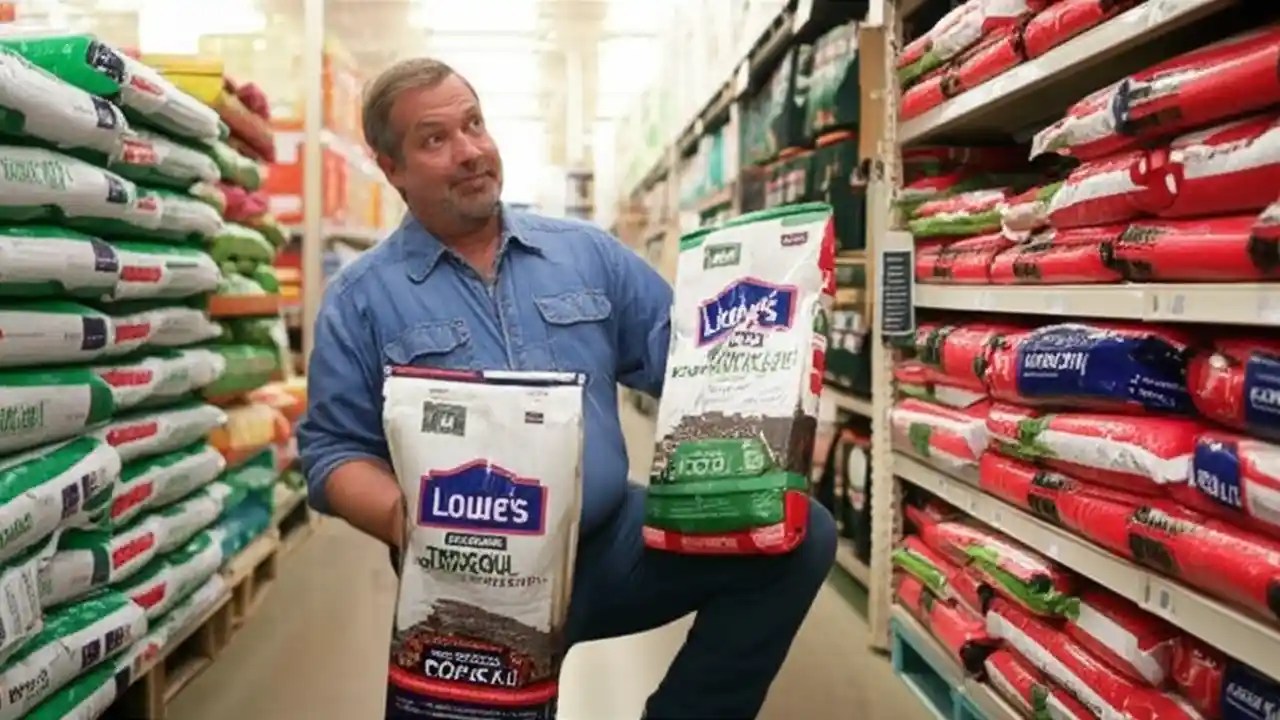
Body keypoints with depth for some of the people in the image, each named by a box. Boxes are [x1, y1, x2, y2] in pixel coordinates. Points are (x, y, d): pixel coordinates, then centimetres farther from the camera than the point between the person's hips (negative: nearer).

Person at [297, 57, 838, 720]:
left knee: (799, 534, -13)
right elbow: (332, 450, 0)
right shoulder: (360, 298, 2)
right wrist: (401, 517, -20)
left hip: (612, 538, 3)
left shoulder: (588, 253, 10)